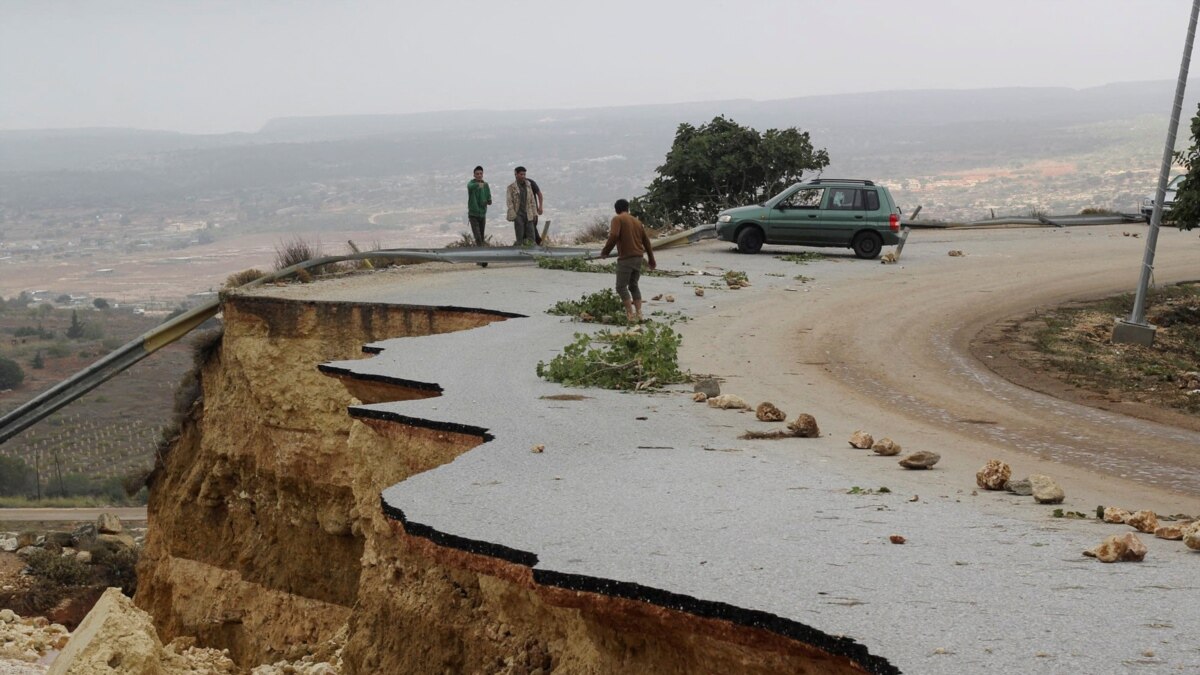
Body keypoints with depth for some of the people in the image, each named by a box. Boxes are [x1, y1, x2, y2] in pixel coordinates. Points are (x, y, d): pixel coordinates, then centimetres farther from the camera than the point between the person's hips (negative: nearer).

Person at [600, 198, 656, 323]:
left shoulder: (617, 219, -3)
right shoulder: (637, 221, 17)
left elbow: (614, 236, -19)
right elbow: (646, 241, 19)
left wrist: (605, 251, -8)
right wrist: (652, 260, 26)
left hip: (625, 258, -7)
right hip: (638, 257, 7)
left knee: (621, 287, -2)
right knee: (633, 285, 17)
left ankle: (630, 314, -12)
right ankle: (639, 313, 7)